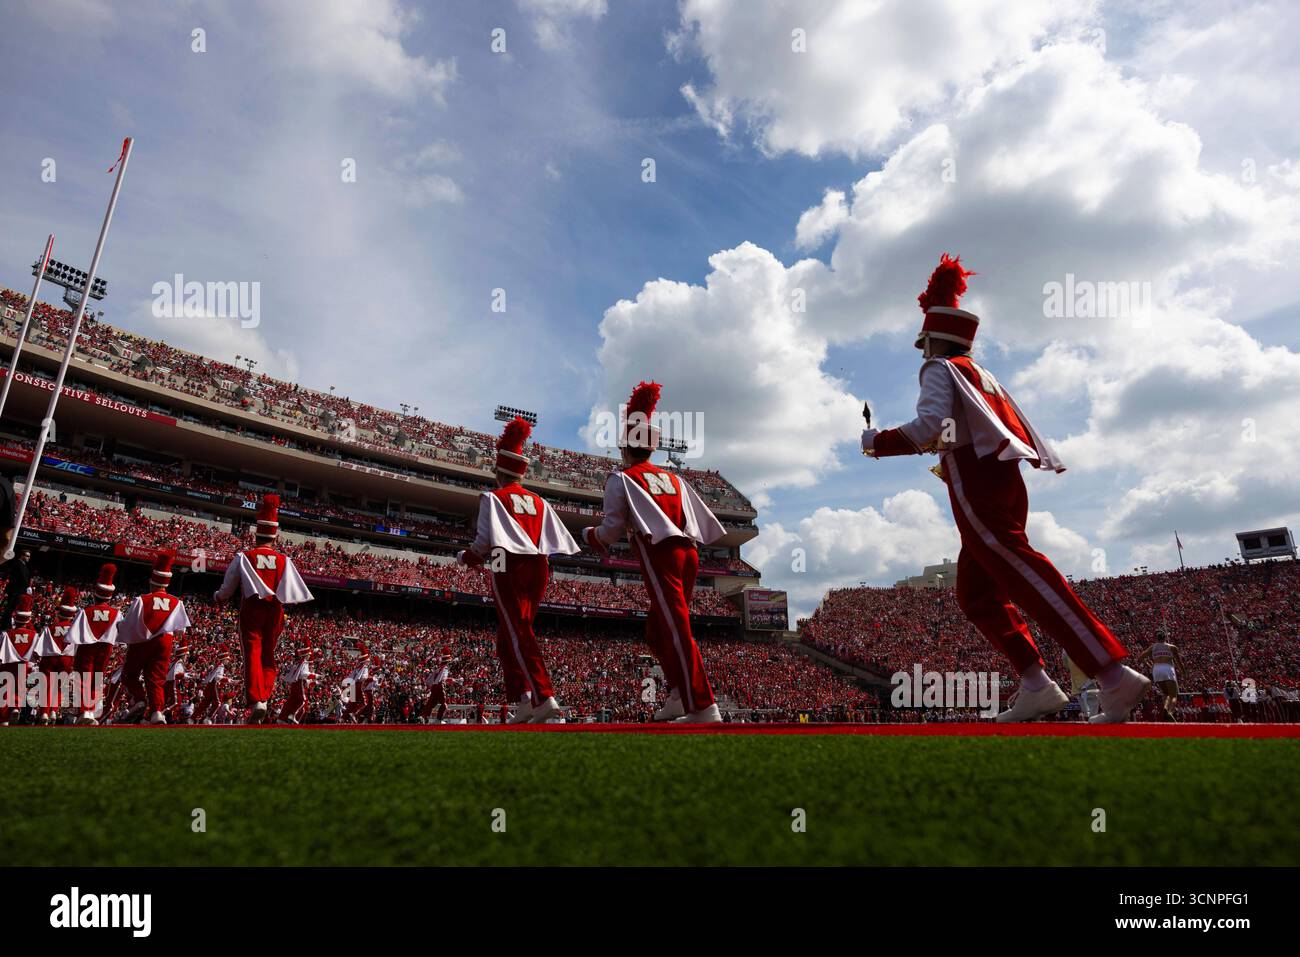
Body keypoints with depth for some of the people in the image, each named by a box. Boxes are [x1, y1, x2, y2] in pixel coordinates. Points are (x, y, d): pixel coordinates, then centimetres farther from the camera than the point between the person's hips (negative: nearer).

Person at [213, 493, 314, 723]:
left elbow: (227, 590, 6)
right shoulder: (284, 560, 1)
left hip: (251, 610, -2)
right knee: (268, 654, 15)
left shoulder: (243, 557, -2)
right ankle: (265, 697, 9)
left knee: (252, 654, -5)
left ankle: (256, 702, -17)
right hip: (275, 612, 2)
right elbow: (296, 592, 1)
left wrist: (218, 597, 28)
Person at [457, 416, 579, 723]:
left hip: (510, 568, -6)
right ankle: (524, 699, 10)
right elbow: (557, 541, 8)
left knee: (518, 635, -8)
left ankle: (544, 698, -20)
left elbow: (485, 540, -7)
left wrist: (467, 558, 11)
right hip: (538, 568, 6)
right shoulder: (538, 502, 17)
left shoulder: (493, 497, 2)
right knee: (508, 637, 16)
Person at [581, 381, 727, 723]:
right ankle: (679, 694, 11)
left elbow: (613, 529, -3)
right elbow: (705, 522, 15)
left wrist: (590, 535, 17)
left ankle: (703, 707, -13)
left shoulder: (621, 479, 4)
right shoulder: (673, 479, 20)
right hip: (688, 553, 7)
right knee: (657, 629, 17)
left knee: (676, 629, -9)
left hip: (660, 555, -6)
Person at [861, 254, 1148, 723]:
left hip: (976, 489, -9)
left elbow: (929, 426, -17)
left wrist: (877, 442, -4)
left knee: (1028, 580, -16)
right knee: (976, 593, 10)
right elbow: (1017, 433, 21)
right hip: (1005, 483, 9)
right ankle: (1036, 684, 3)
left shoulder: (941, 368, 0)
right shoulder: (981, 374, 25)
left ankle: (1115, 675, -22)